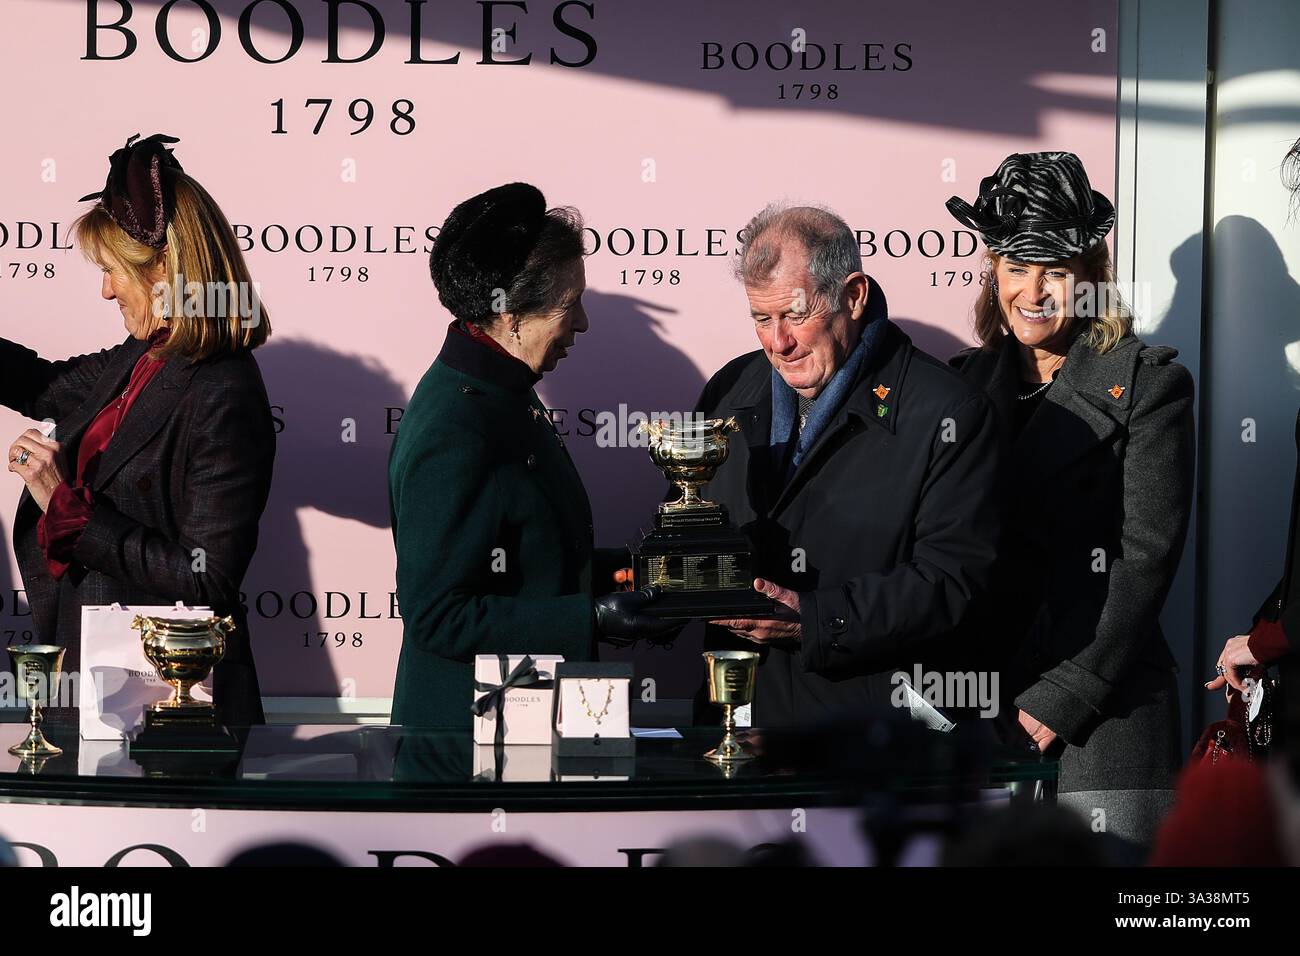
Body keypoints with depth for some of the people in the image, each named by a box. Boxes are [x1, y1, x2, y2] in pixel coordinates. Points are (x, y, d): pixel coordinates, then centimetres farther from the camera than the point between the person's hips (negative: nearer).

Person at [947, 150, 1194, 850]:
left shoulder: (1147, 383, 0)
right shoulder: (968, 381, 14)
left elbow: (1146, 554, -7)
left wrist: (1062, 698, -13)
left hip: (1102, 710, -4)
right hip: (977, 705, 4)